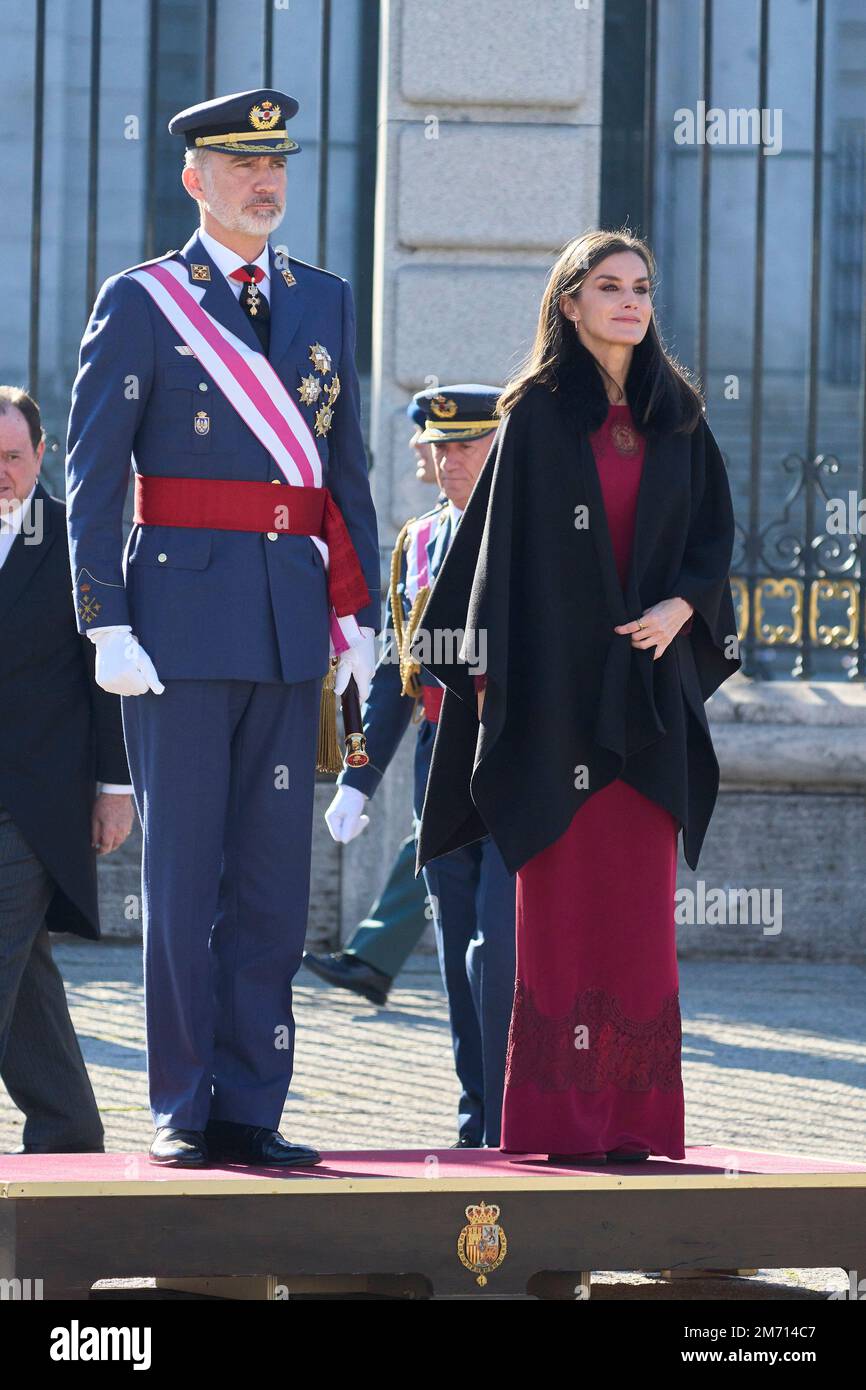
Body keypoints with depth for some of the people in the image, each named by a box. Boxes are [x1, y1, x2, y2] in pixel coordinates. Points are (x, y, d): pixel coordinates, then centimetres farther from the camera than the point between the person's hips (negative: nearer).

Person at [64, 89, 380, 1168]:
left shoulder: (323, 303, 14)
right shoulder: (143, 301, 0)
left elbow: (347, 471, 15)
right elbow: (91, 474, -3)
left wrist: (359, 614, 8)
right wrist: (108, 624, -11)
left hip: (292, 625, 4)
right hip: (183, 620, -4)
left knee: (274, 876, 4)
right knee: (182, 875, -2)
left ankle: (250, 1108, 9)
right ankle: (181, 1110, 3)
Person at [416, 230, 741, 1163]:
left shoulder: (677, 416, 12)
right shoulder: (538, 414, 1)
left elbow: (715, 529, 12)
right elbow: (504, 537, -1)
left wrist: (681, 606, -8)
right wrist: (491, 672, -8)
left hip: (649, 688, 4)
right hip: (557, 685, -4)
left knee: (640, 896, 1)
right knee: (563, 897, -4)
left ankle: (633, 1111, 3)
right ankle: (558, 1111, -4)